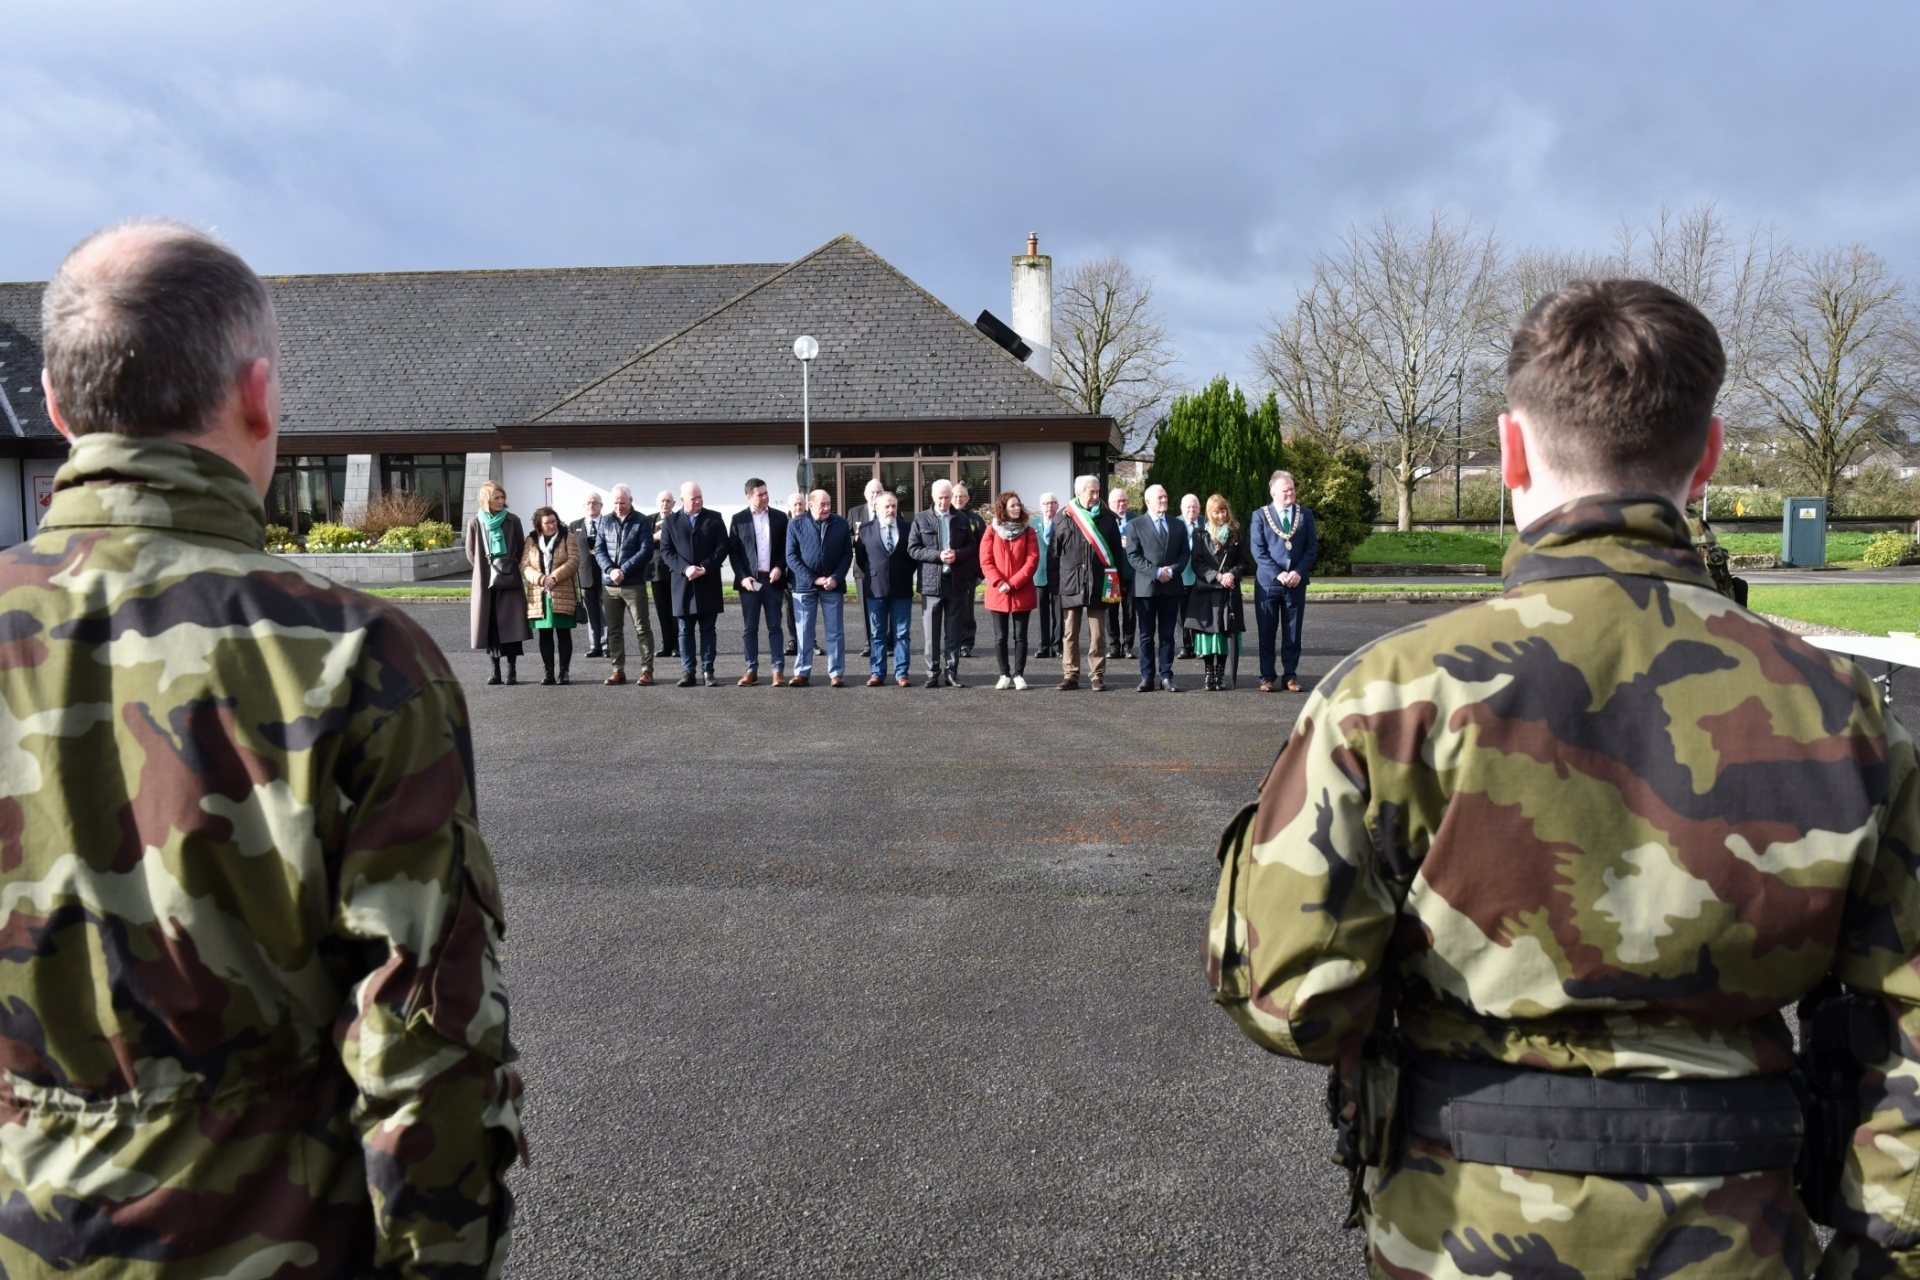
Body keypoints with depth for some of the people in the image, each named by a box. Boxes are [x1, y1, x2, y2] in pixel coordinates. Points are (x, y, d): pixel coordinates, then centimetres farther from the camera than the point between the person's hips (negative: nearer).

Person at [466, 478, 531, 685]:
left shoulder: (512, 521, 0)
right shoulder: (476, 523, 2)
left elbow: (521, 549, 7)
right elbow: (471, 553, 11)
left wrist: (511, 567, 2)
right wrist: (485, 568, 4)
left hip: (510, 581, -1)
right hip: (485, 582, 1)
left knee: (511, 625, -4)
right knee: (490, 626, 3)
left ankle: (512, 670, 2)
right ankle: (495, 669, 11)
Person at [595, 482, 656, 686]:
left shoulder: (643, 521, -2)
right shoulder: (605, 520, 9)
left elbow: (646, 551, -9)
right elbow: (599, 549, 5)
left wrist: (623, 570, -16)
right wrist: (610, 570, -12)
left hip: (634, 584, -4)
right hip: (609, 585, 4)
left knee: (642, 628, -2)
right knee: (614, 629, 8)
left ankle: (647, 671, 1)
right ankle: (618, 670, 14)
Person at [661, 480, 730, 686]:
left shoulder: (714, 518, 5)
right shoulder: (671, 520, 7)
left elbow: (722, 547, -1)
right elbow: (666, 550, 1)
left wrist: (705, 568, -13)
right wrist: (684, 568, -14)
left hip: (708, 584, -1)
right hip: (683, 584, 1)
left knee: (708, 630, 3)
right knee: (685, 631, 4)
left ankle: (708, 671, 6)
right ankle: (687, 672, 8)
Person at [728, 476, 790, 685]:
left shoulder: (780, 517, 6)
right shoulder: (738, 519, 2)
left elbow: (787, 547, 8)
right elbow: (733, 551, 1)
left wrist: (779, 567, -8)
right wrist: (742, 577, -9)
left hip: (773, 580, 1)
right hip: (749, 581, -1)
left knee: (775, 627, 3)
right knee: (750, 628, 4)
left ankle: (778, 670, 5)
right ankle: (751, 670, 9)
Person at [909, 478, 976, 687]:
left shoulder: (961, 520, 9)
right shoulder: (921, 519, 4)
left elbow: (972, 548, 8)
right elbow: (913, 548, -2)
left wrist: (957, 554, -13)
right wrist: (938, 555, -14)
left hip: (955, 581, 1)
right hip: (931, 582, -1)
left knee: (953, 631, 5)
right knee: (931, 632, 1)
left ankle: (951, 673, 11)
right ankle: (933, 673, 7)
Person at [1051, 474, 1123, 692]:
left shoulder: (1107, 519, 5)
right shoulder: (1065, 520, 2)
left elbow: (1116, 552, 7)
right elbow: (1055, 554, 3)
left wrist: (1115, 582, 2)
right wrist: (1055, 582, -2)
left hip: (1098, 586, 0)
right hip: (1070, 584, 0)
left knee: (1097, 635, 2)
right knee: (1069, 634, 5)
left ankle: (1098, 676, 7)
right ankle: (1070, 675, 12)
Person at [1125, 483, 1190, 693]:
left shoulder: (1178, 525, 12)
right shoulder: (1136, 525, 2)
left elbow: (1185, 553, 8)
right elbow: (1133, 556, -6)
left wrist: (1172, 571, -10)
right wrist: (1156, 572, -15)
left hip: (1171, 586, 3)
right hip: (1146, 587, -2)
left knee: (1167, 635, 5)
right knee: (1147, 636, 2)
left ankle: (1166, 677, 8)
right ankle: (1146, 677, 6)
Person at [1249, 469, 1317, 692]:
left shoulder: (1305, 514, 7)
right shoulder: (1260, 515, 1)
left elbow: (1312, 547, 4)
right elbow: (1258, 550, -4)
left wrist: (1299, 572, -10)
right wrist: (1277, 574, -14)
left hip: (1296, 582, 2)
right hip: (1267, 582, -1)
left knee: (1293, 632, 5)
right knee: (1266, 632, 2)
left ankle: (1290, 676, 11)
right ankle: (1267, 677, 8)